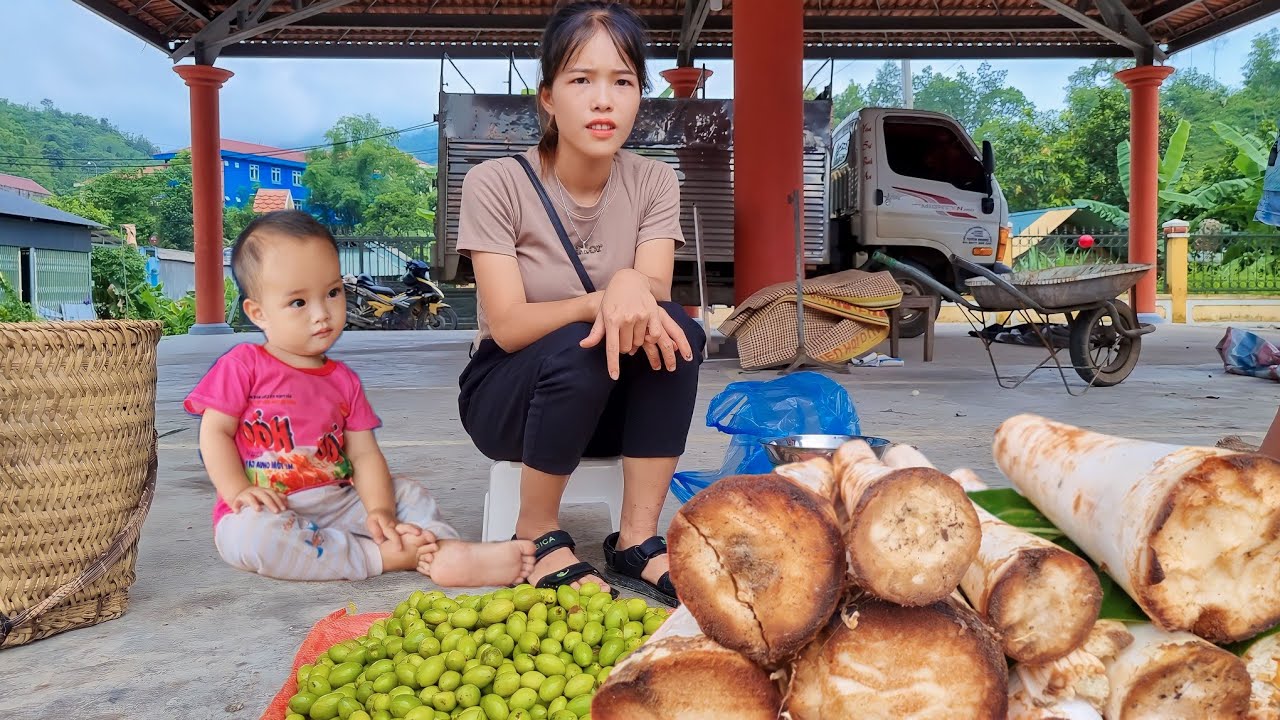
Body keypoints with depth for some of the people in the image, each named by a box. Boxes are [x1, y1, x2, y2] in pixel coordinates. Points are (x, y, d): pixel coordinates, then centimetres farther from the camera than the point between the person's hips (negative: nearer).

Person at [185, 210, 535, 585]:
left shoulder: (344, 380, 9)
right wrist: (239, 492, -19)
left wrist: (379, 510, -14)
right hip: (268, 510, -5)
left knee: (408, 493, -4)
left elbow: (364, 453, 2)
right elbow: (215, 432, -4)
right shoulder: (243, 365, -2)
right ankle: (382, 556, -29)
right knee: (251, 533, -36)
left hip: (335, 504, 5)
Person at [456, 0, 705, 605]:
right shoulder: (496, 184, -15)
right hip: (508, 392, -3)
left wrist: (630, 287, -43)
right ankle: (537, 535, -12)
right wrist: (600, 302, -38)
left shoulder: (653, 182, -4)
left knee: (674, 328, -27)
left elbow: (655, 292, -19)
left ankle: (637, 540, -21)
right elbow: (507, 326, -21)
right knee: (576, 351, -36)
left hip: (614, 401, 3)